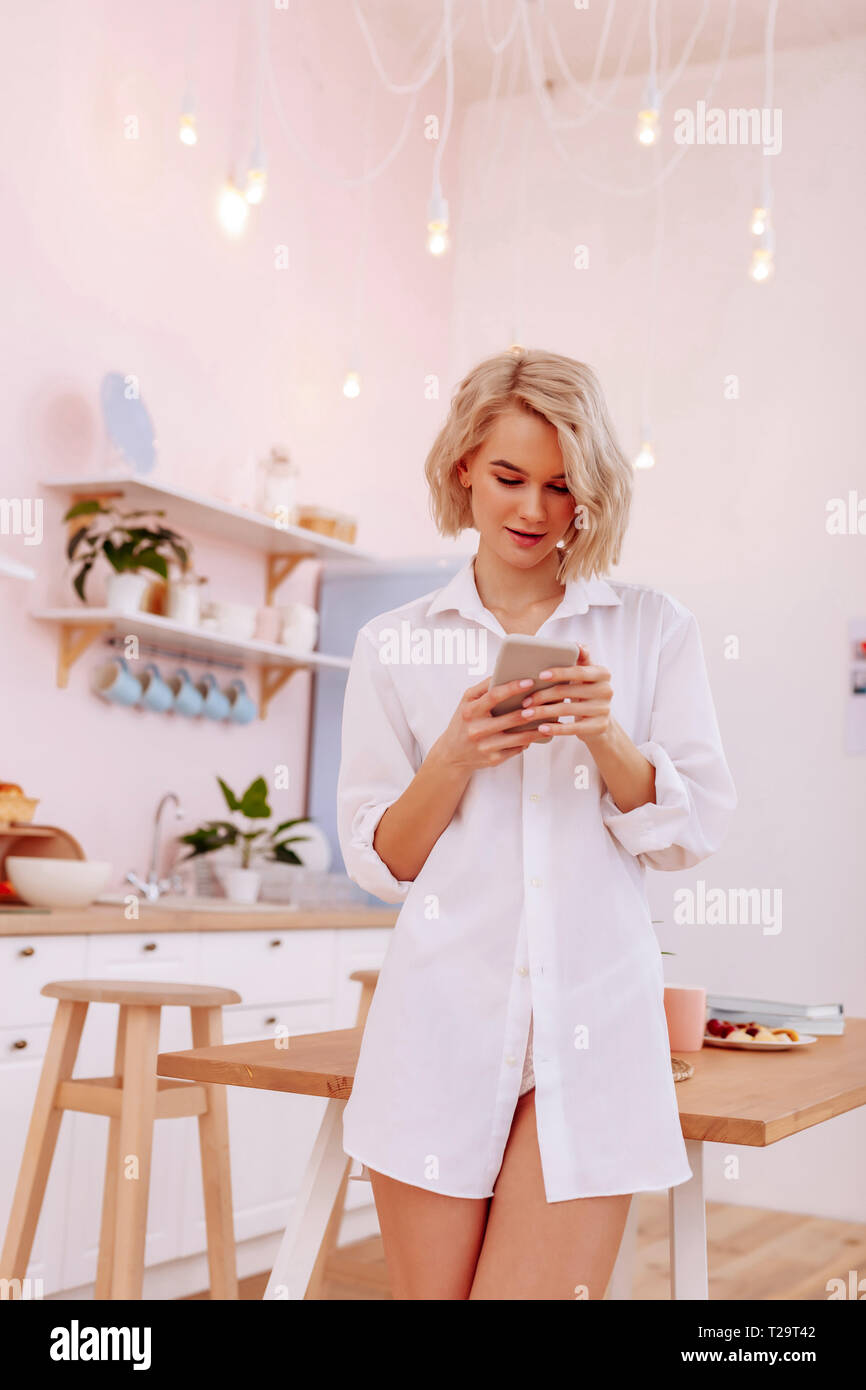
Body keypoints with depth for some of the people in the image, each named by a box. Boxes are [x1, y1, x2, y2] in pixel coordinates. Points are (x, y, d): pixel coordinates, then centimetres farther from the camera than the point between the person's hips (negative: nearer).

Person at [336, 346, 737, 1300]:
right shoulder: (395, 645, 8)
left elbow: (692, 836, 3)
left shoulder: (654, 629, 7)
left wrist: (606, 736, -14)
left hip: (593, 1021, 0)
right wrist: (454, 761, -12)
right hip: (444, 1019, 1)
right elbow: (377, 863, 6)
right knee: (432, 1291, 7)